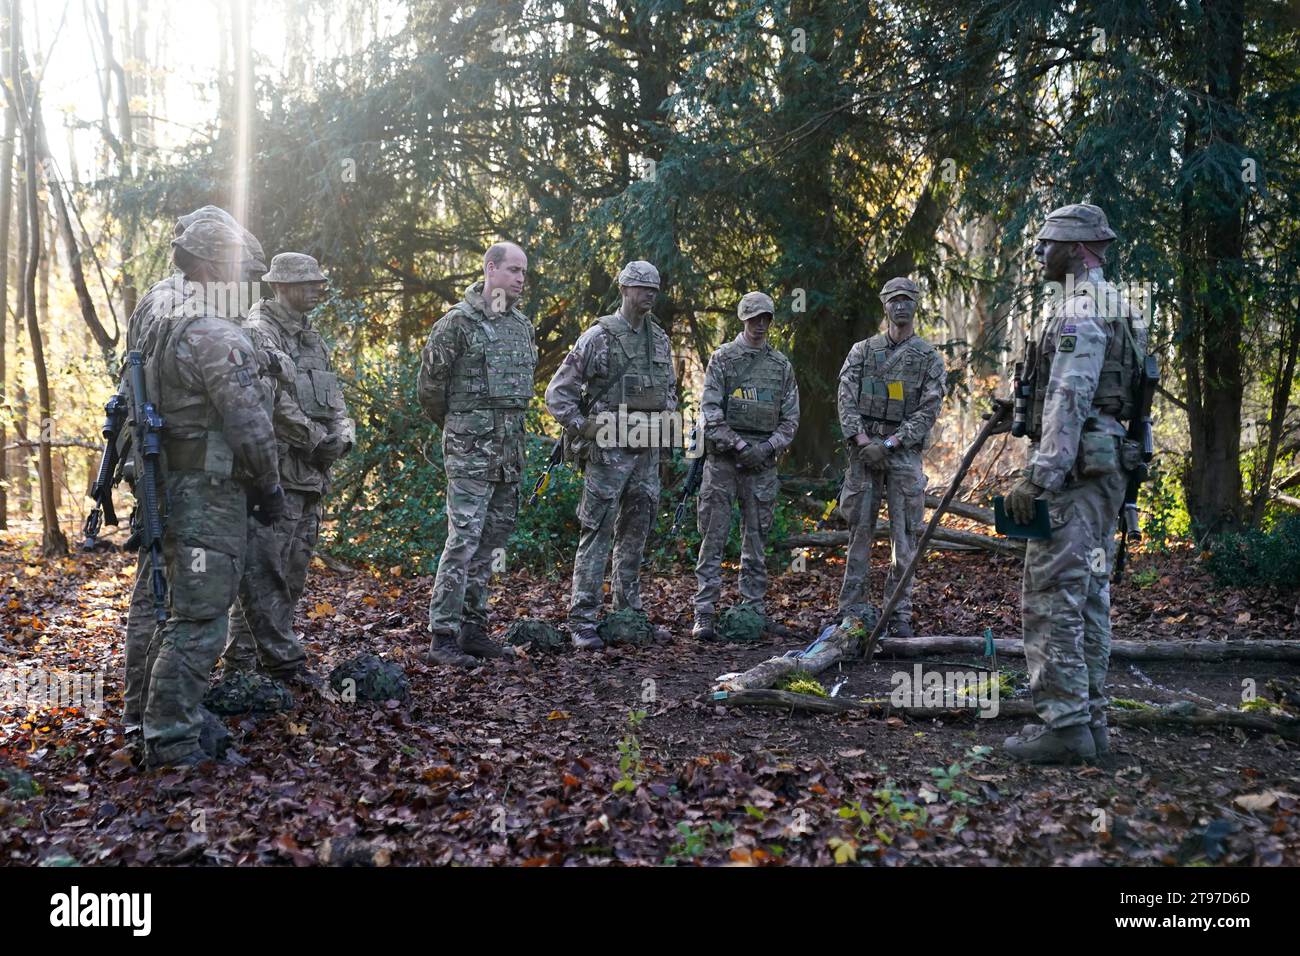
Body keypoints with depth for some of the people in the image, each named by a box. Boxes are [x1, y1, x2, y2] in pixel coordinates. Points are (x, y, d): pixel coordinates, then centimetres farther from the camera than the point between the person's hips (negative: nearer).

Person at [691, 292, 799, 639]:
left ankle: (754, 611, 14)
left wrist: (766, 447, -6)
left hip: (763, 462, 3)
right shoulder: (722, 359, 2)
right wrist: (739, 444, -15)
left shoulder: (782, 365, 12)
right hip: (723, 458, -3)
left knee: (757, 539, 7)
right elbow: (709, 412, -7)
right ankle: (704, 614, -2)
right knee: (713, 538, -3)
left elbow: (790, 419, 10)